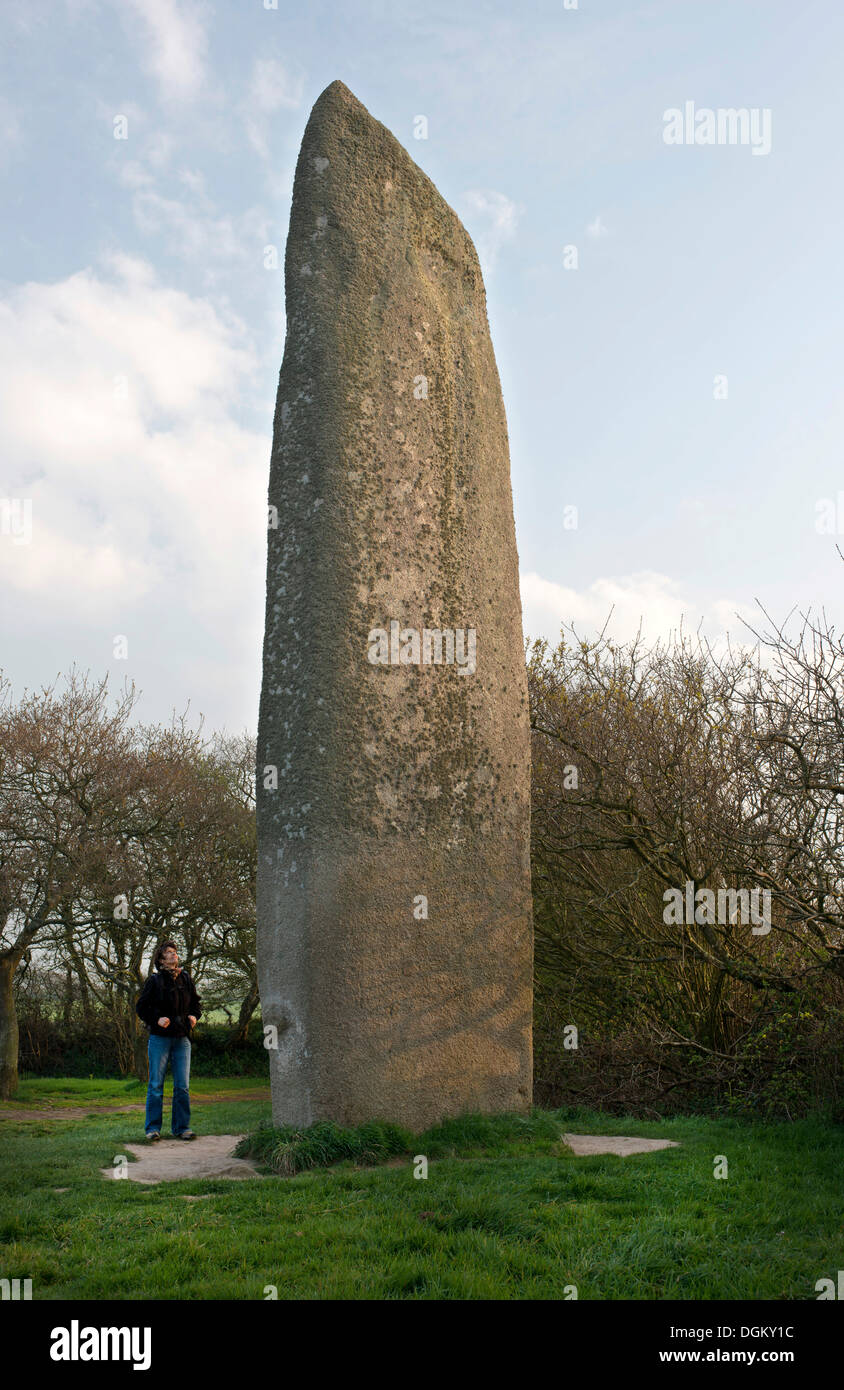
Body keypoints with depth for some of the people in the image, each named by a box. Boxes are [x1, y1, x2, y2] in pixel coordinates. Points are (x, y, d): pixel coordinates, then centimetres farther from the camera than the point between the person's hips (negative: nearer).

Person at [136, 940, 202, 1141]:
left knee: (183, 1086, 3)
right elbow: (141, 1007, 0)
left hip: (182, 1039, 3)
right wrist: (156, 1019, -15)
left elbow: (196, 1002, 22)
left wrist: (194, 1016, 3)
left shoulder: (186, 979, 9)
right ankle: (153, 1127, 9)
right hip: (160, 1038, -3)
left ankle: (182, 1127, 12)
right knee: (156, 1085, 0)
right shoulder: (155, 981, -3)